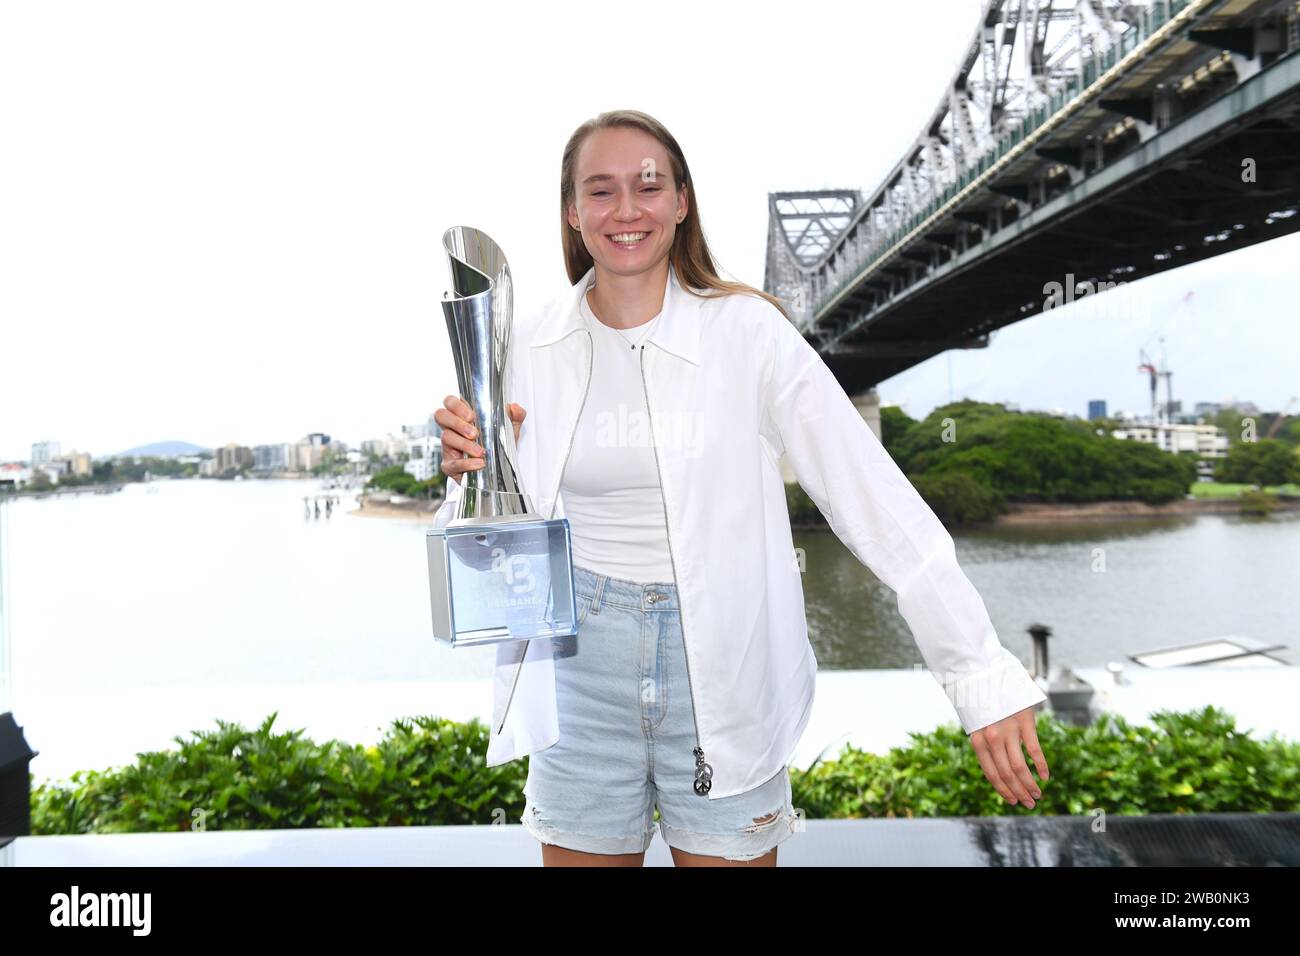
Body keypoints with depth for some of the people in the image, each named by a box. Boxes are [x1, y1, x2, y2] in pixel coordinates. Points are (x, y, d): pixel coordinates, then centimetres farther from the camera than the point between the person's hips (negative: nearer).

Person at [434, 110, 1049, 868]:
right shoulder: (529, 351, -1)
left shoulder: (748, 331, -9)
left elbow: (875, 500, -14)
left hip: (725, 680, -2)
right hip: (582, 673, 2)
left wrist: (985, 678, -18)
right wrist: (469, 476, -14)